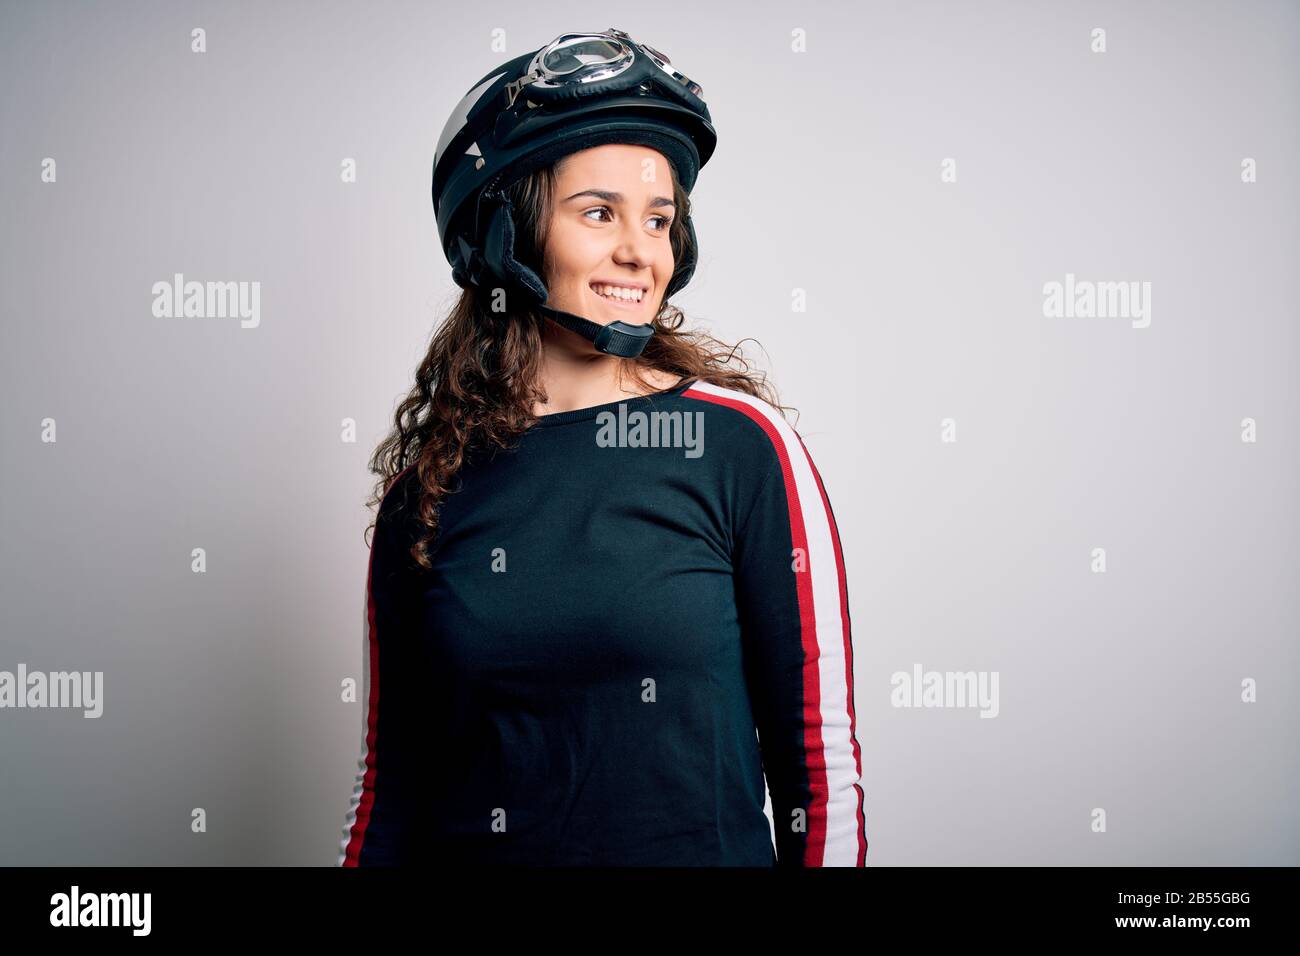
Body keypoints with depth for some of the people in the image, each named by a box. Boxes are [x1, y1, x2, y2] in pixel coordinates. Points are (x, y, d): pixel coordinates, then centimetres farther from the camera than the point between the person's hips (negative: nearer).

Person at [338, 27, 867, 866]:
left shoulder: (743, 442, -11)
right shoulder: (427, 480, -4)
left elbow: (819, 754, -10)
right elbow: (392, 777, 2)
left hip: (710, 847, -1)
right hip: (466, 846, 2)